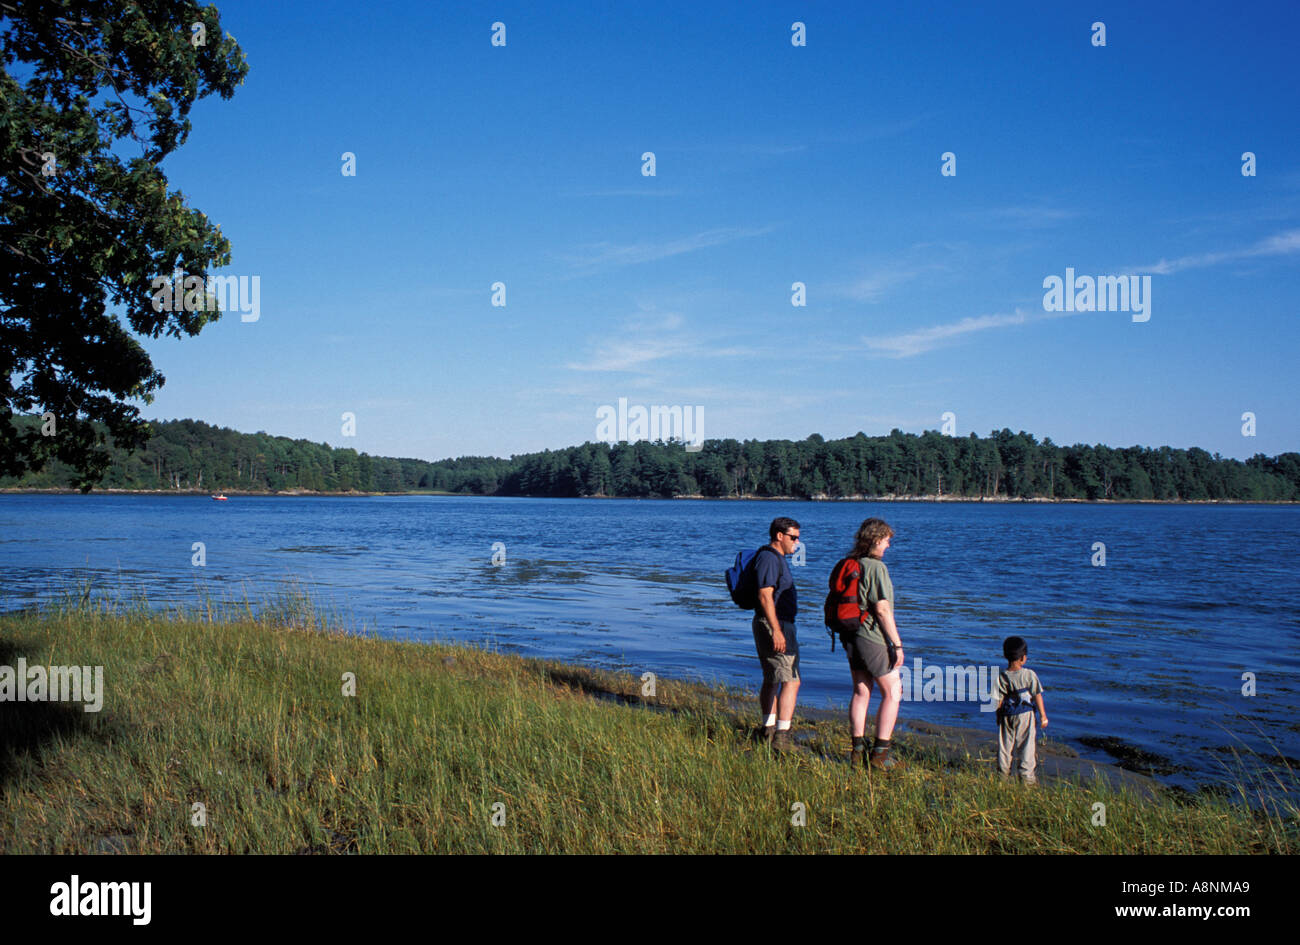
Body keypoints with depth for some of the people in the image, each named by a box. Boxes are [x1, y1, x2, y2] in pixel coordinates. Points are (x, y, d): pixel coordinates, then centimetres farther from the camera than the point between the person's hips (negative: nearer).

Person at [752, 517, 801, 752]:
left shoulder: (777, 558, 18)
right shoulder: (769, 558, -15)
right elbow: (765, 596, -22)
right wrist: (776, 631, -26)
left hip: (778, 626, 11)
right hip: (773, 626, -11)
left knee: (772, 680, 15)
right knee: (791, 681, -13)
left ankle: (769, 731, 23)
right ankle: (781, 737, -17)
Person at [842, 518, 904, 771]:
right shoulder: (876, 567, -16)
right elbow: (882, 609, -19)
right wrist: (897, 644, -13)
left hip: (851, 635, 8)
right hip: (873, 639, -8)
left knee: (861, 692, 13)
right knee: (892, 693, 3)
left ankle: (858, 750, 15)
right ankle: (880, 753, 3)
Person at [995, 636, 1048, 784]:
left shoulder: (1001, 677, -11)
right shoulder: (1030, 675, -12)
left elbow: (998, 702, -9)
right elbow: (1038, 696, -6)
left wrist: (999, 715, 10)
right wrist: (1043, 716, 3)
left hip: (1007, 716, 1)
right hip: (1025, 716, -1)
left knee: (1005, 744, 11)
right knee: (1026, 744, 8)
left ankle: (1003, 774, 18)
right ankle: (1027, 775, 13)